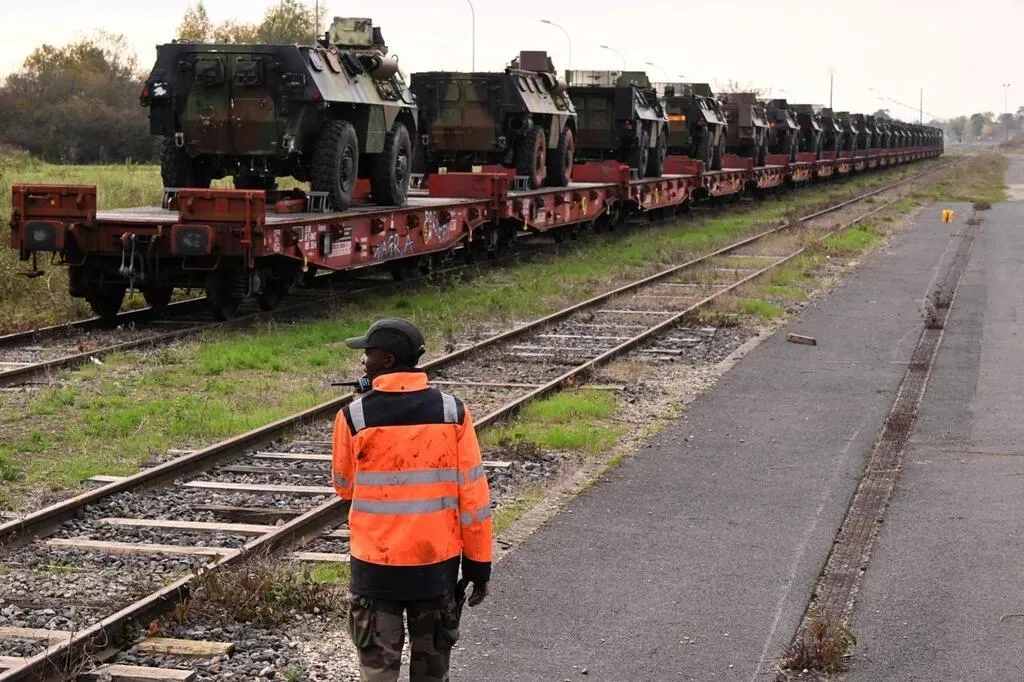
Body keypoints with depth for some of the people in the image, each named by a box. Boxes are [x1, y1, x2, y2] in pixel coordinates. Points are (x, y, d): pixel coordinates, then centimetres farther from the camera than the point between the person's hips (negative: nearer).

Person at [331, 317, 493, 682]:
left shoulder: (354, 416, -10)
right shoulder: (452, 411, -6)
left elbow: (344, 486, 6)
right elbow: (473, 494, -5)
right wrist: (478, 563, 4)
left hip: (376, 564, -2)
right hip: (438, 562, 2)